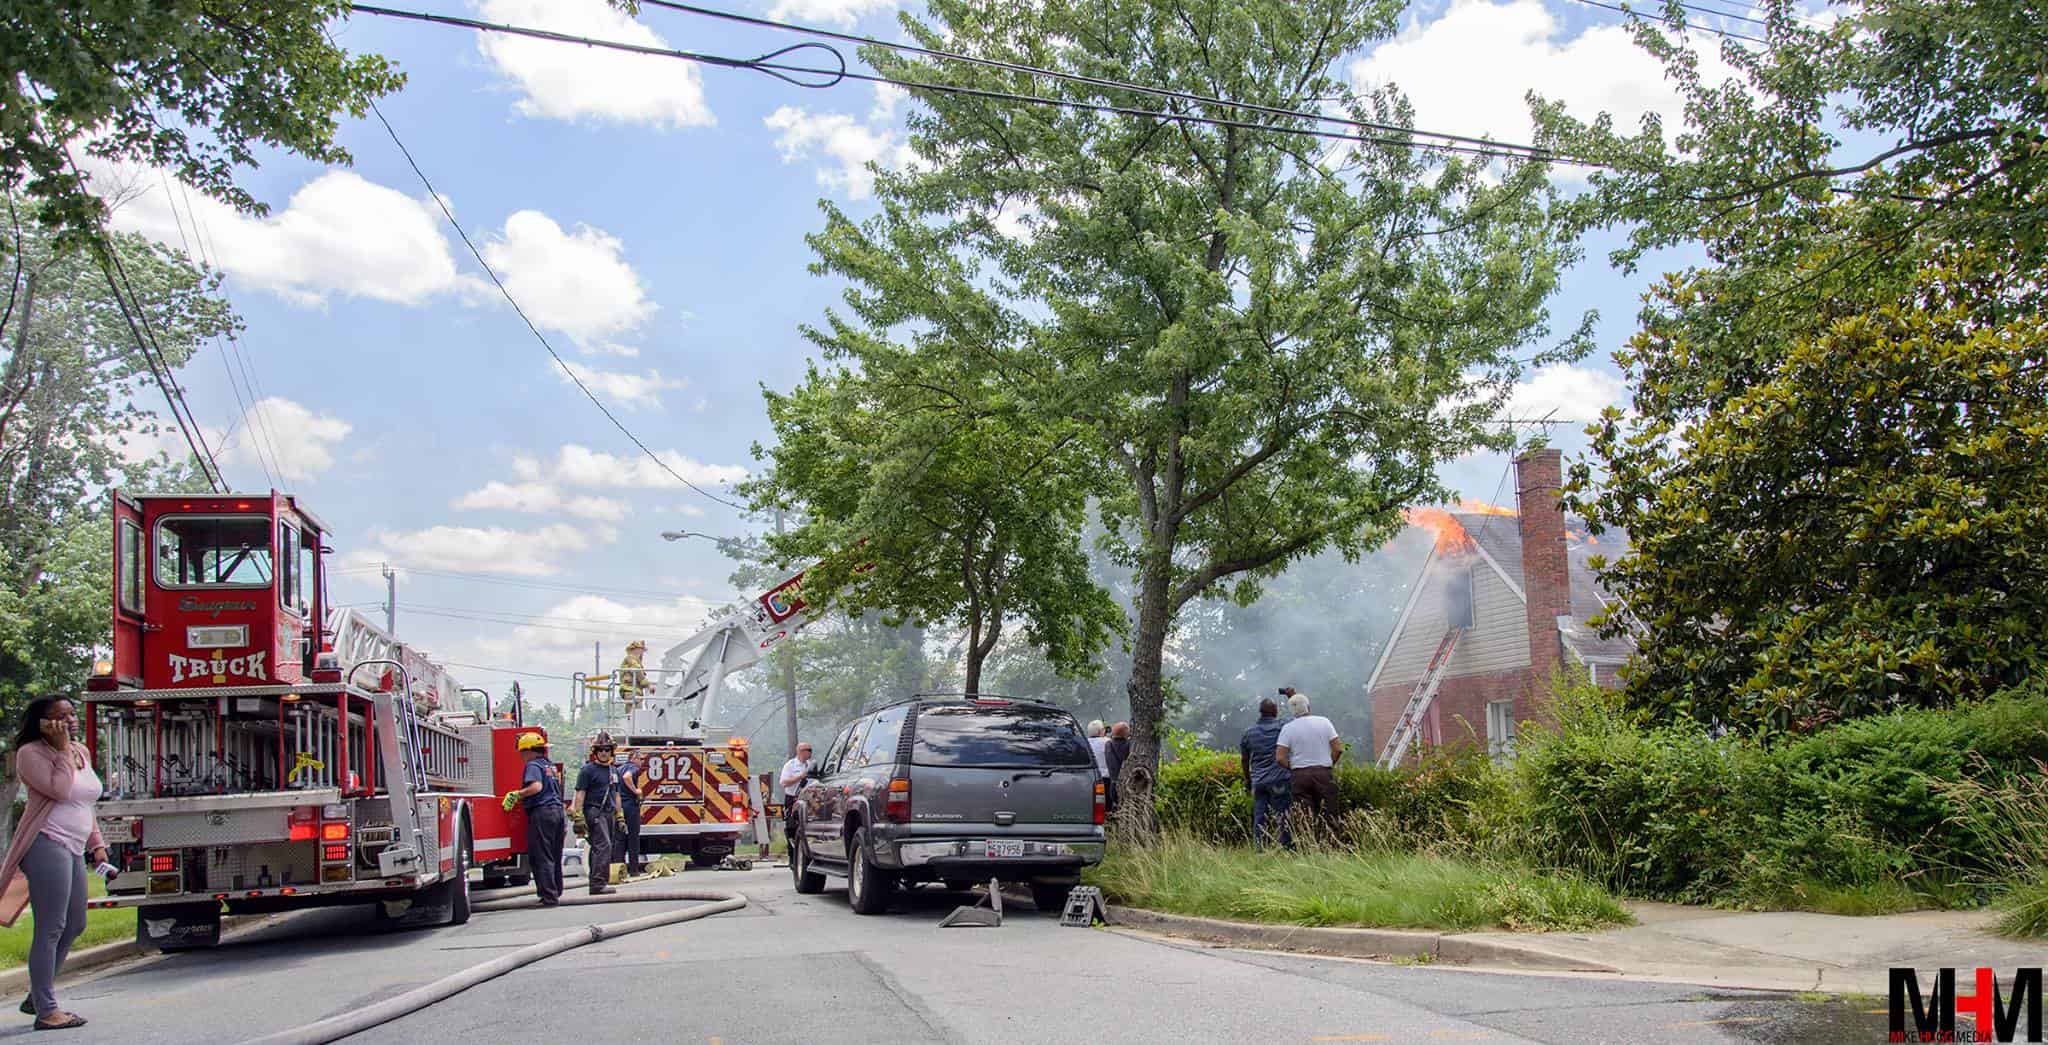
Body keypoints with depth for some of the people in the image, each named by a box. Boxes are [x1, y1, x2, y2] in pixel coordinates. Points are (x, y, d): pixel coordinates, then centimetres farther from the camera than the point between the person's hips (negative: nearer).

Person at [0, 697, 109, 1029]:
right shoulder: (31, 753, -7)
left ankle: (36, 997, 25)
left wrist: (96, 844, 20)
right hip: (47, 845, -9)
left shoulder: (81, 752, 17)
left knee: (74, 926, 14)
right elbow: (60, 790, -20)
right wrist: (62, 748, -14)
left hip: (74, 850, 9)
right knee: (50, 929, -10)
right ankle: (46, 1011, -6)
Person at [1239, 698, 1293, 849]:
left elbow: (1244, 759, 15)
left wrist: (1247, 779, 28)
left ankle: (1259, 850, 3)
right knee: (1282, 817, -1)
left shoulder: (1249, 733, 9)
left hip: (1258, 781, 3)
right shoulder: (1282, 727, -3)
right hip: (1279, 780, -3)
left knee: (1259, 817, 5)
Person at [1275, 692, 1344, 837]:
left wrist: (1292, 767, 10)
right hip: (1324, 772, 0)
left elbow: (1279, 758, -7)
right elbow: (1338, 749, -1)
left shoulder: (1288, 728, -1)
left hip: (1299, 775, 0)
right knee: (1328, 816, 4)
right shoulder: (1323, 722, 2)